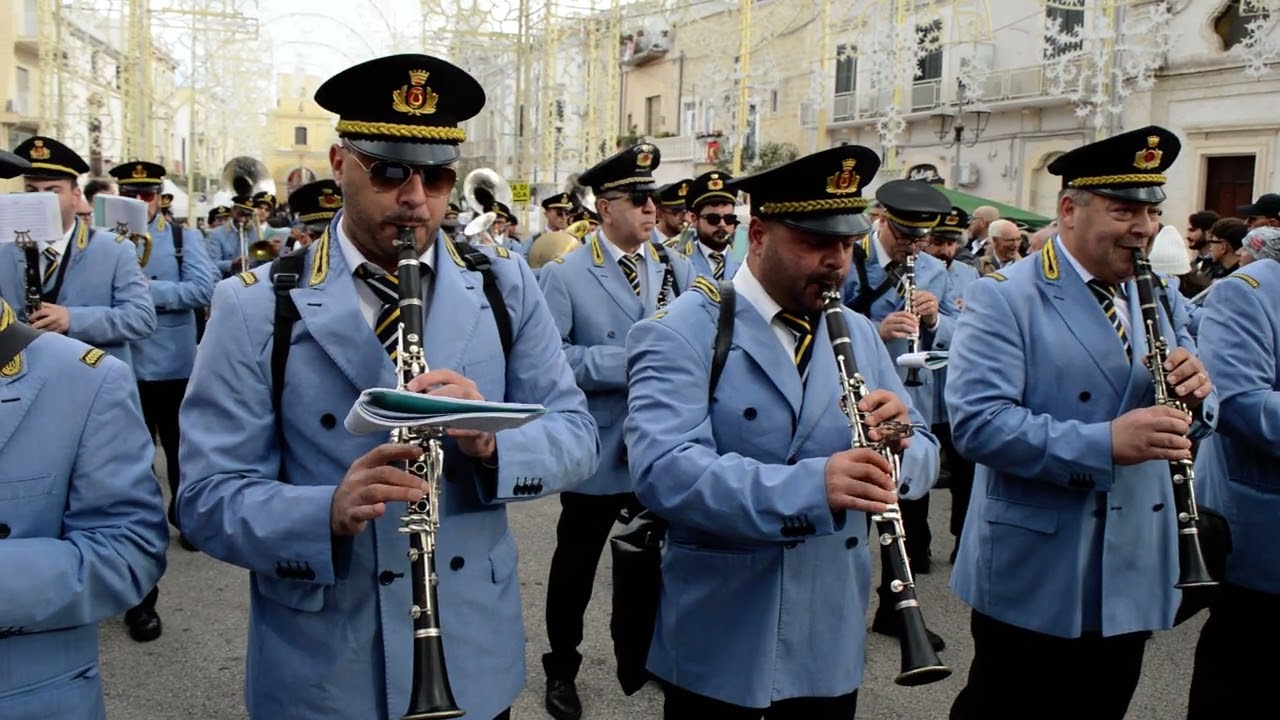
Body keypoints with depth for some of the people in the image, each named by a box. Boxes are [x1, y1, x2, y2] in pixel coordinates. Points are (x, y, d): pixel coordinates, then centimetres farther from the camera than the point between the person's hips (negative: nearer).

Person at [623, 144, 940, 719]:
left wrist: (900, 445, -18)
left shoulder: (858, 334, 7)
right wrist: (811, 487, -38)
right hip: (717, 651, -5)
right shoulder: (683, 332, -13)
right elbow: (662, 470, -26)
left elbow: (925, 456, 6)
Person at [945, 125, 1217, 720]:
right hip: (1032, 583, -6)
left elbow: (1193, 420, 12)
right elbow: (975, 421, -24)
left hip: (1133, 581, 7)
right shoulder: (1003, 298, -12)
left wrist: (1194, 392, -11)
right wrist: (1104, 444, -31)